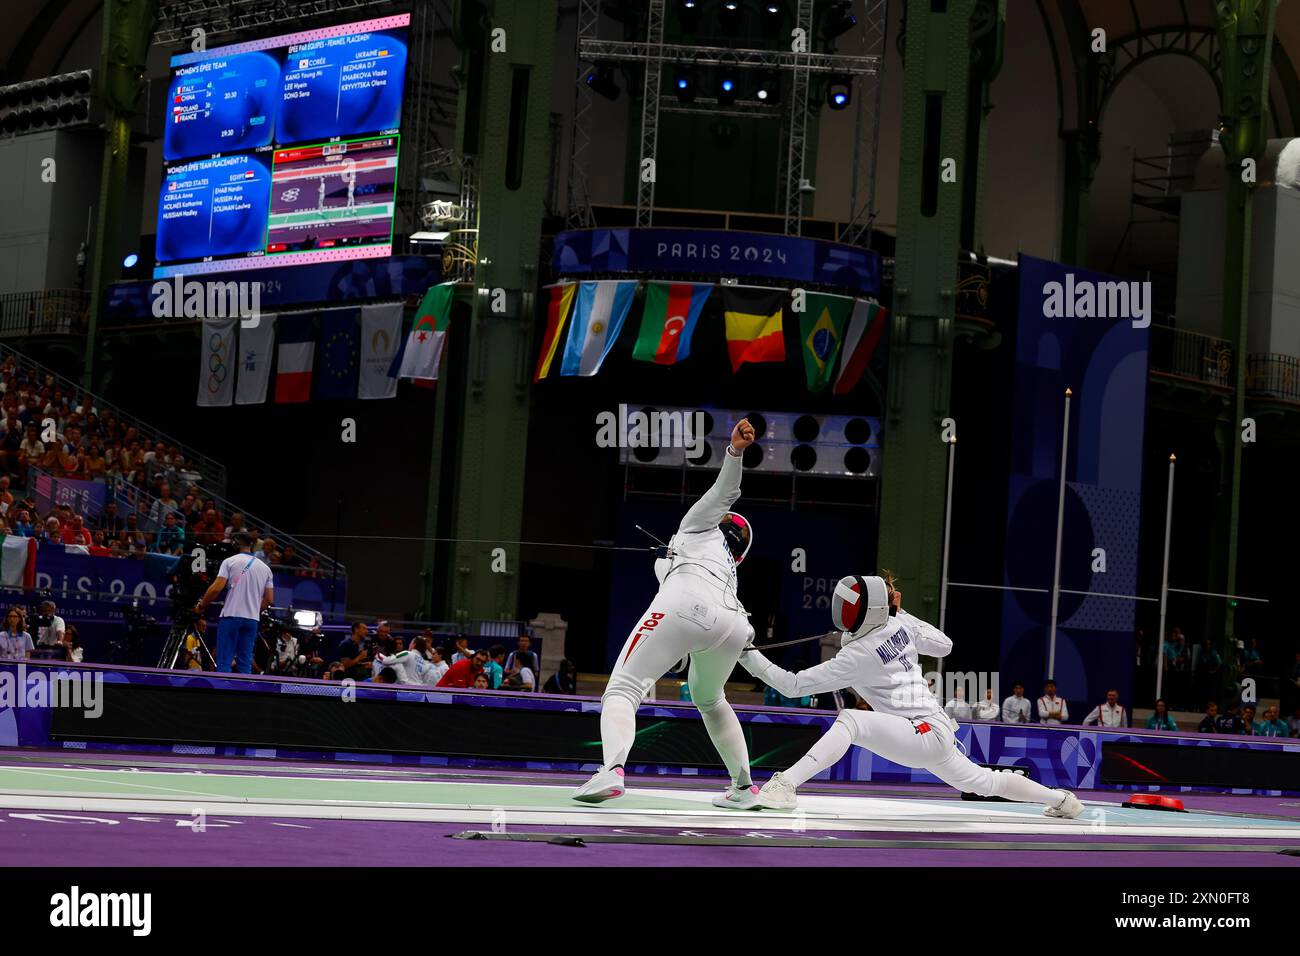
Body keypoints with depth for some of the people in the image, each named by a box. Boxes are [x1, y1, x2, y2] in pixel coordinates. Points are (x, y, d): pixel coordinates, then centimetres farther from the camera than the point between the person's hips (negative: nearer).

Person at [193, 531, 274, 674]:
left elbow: (216, 588, -9)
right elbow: (269, 599, 10)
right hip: (253, 619, 4)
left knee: (224, 662, -2)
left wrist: (201, 605, 5)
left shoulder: (230, 561, 0)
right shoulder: (265, 568, 12)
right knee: (245, 664, 6)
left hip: (231, 615, -4)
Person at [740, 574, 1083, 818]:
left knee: (849, 720, -25)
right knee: (984, 782, 29)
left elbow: (794, 685, -13)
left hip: (924, 734, -9)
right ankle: (1061, 799, 41)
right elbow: (944, 645, 19)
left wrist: (751, 659, -11)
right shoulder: (900, 625, 2)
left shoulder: (856, 656, -16)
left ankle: (785, 786, -35)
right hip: (937, 731, 9)